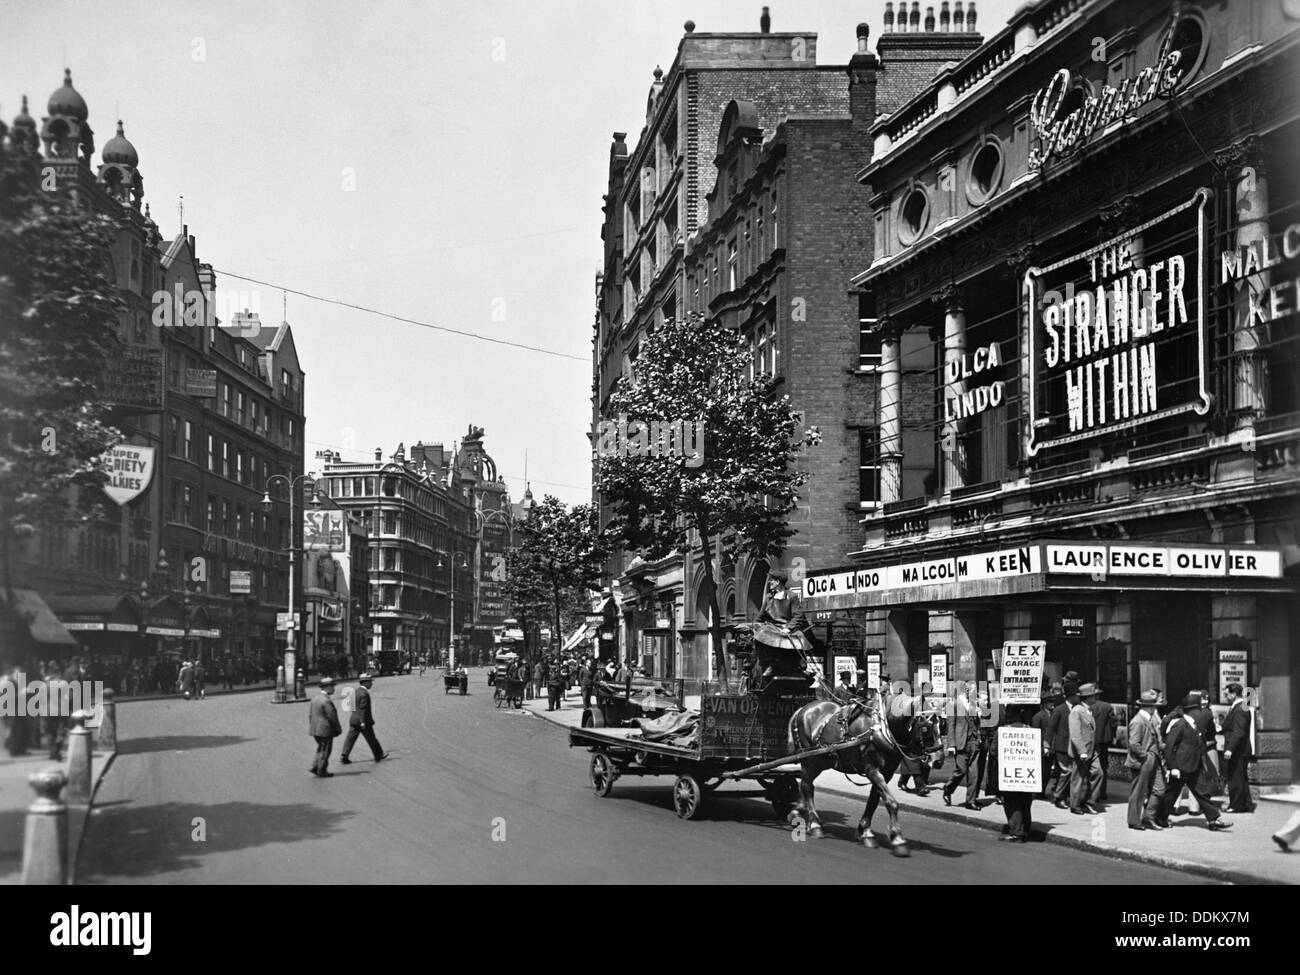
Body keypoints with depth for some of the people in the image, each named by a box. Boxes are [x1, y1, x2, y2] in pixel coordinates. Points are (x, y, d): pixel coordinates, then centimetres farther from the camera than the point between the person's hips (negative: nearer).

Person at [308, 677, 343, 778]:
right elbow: (332, 717, -19)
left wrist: (310, 725, 19)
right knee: (325, 751, 2)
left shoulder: (315, 699, 9)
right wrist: (339, 729, -7)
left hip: (315, 730, 9)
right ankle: (321, 771, 8)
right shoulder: (326, 701, -20)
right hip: (325, 730, -9)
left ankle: (315, 767, 17)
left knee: (321, 749, 20)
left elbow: (310, 714, 13)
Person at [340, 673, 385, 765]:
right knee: (371, 738, 7)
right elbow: (363, 709, -22)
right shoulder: (364, 694, -18)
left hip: (354, 719, 8)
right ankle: (378, 755, 20)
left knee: (351, 738, 5)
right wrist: (363, 722, -22)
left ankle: (344, 757, -1)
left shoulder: (357, 691, 12)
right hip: (363, 720, -8)